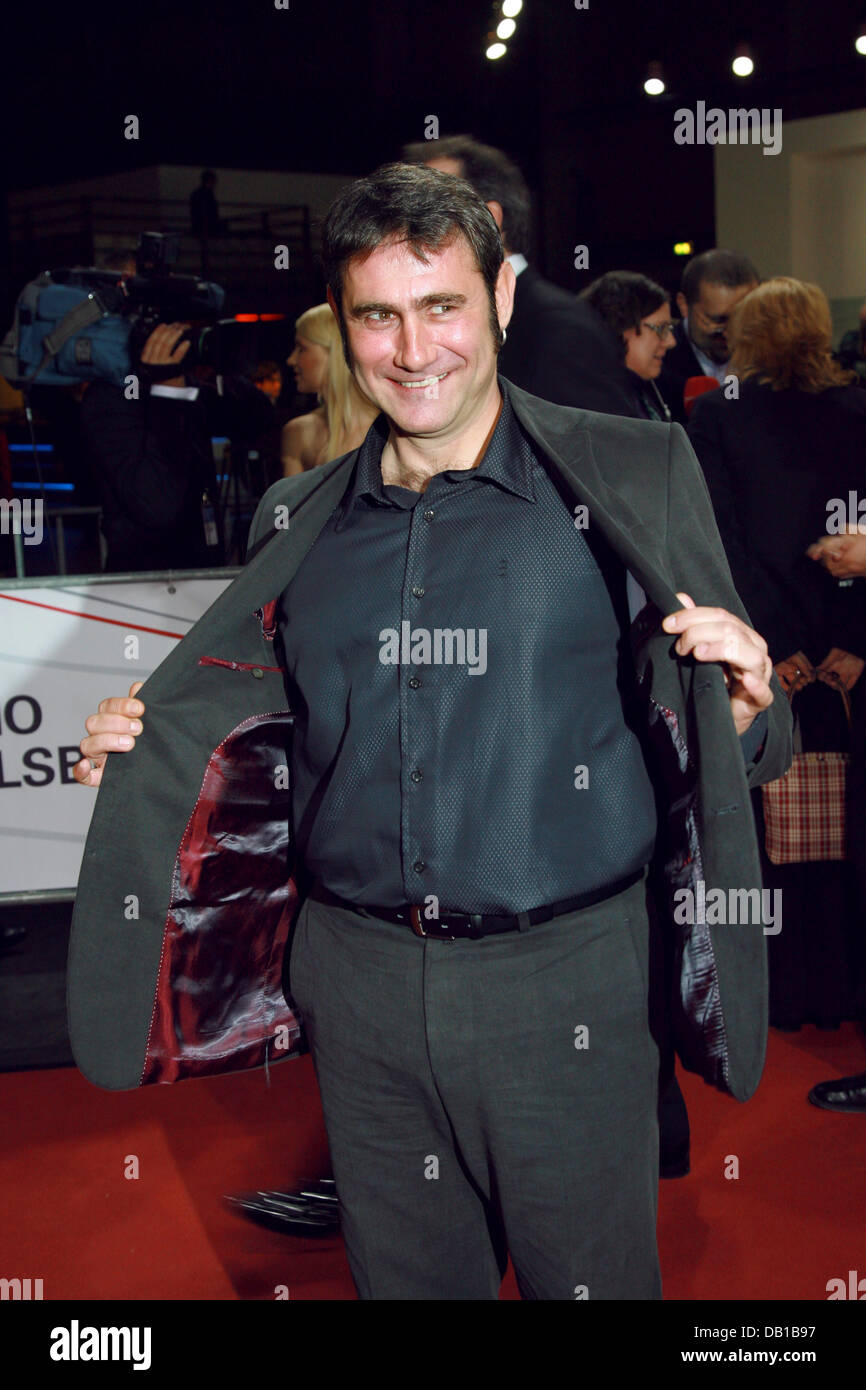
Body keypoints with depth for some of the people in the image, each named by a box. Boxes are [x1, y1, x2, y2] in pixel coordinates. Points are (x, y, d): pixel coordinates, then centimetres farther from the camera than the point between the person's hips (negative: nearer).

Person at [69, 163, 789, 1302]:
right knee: (402, 1277, 20)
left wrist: (741, 712, -24)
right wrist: (142, 752, 0)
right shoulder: (299, 523, 8)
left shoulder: (634, 481, -4)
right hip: (361, 983, 4)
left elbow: (731, 746, -1)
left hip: (565, 982, -3)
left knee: (592, 1277, 12)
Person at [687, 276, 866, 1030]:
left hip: (768, 648, -2)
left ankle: (781, 988, 16)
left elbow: (723, 538, -9)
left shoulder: (716, 414, -4)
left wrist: (771, 645, -7)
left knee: (766, 812, 8)